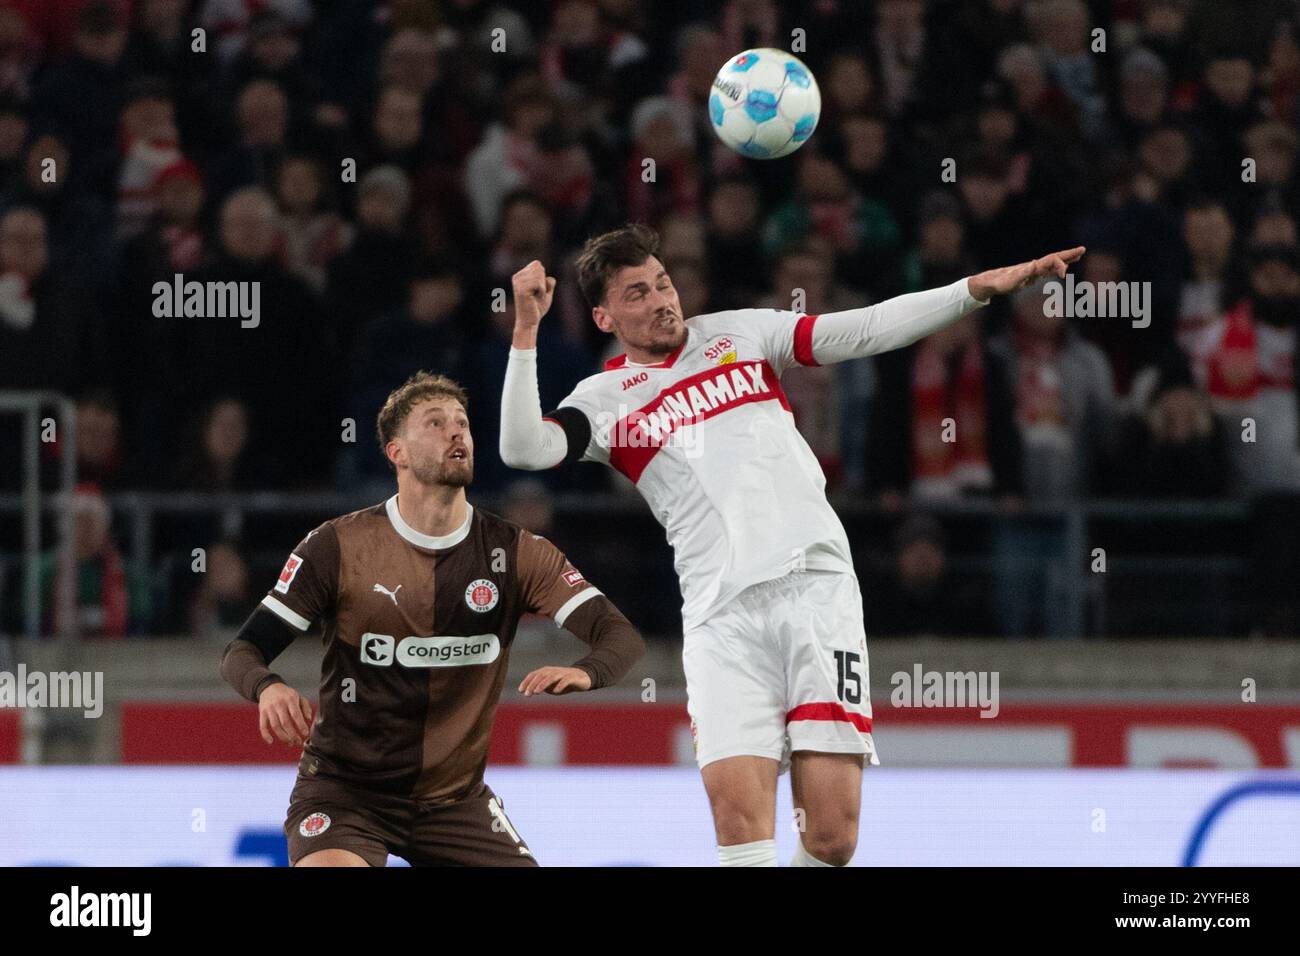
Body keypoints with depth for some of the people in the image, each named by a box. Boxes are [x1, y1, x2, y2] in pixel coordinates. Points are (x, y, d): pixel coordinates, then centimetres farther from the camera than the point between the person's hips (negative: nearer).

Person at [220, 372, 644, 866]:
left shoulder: (514, 552, -2)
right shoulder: (337, 547, -8)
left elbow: (620, 635, -10)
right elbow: (242, 651, -7)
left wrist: (585, 672, -34)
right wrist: (267, 689, -32)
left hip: (456, 800, 3)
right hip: (345, 785, -3)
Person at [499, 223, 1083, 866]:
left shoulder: (741, 333, 17)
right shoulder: (606, 400, 12)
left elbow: (866, 330, 12)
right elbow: (523, 449, -4)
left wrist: (977, 288, 2)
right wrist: (526, 330, -11)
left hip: (814, 584, 1)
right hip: (722, 615, -1)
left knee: (831, 834, -9)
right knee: (740, 822, -16)